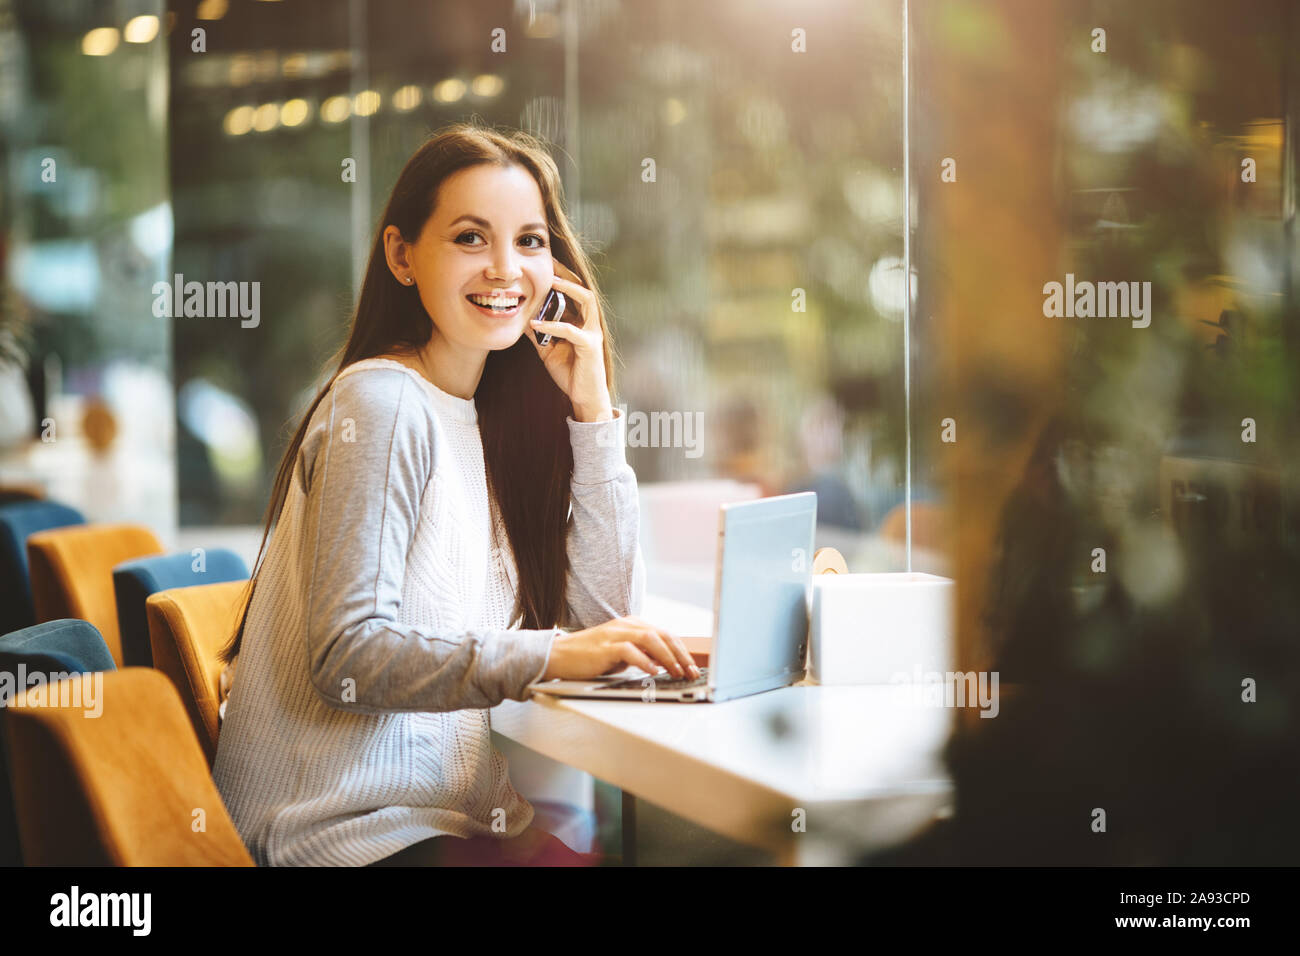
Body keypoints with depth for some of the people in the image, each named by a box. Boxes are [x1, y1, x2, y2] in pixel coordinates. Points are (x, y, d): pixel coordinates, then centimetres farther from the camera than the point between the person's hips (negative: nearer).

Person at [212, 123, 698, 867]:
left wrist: (592, 409, 1)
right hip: (356, 828, -7)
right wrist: (548, 656, -30)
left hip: (465, 814, 7)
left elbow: (605, 614, 6)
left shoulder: (502, 410, 11)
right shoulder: (381, 403, -12)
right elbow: (347, 658, -20)